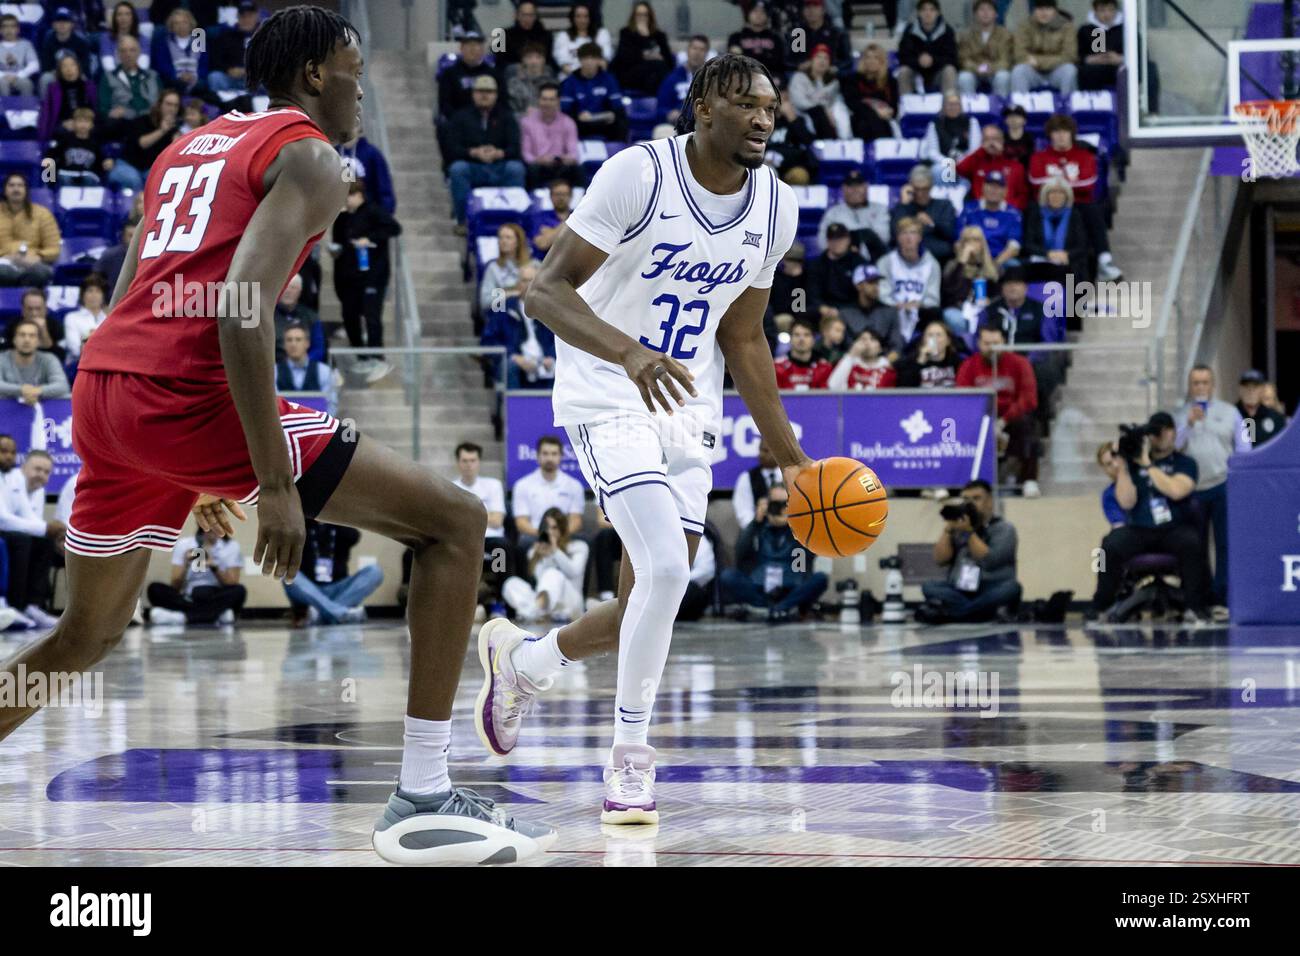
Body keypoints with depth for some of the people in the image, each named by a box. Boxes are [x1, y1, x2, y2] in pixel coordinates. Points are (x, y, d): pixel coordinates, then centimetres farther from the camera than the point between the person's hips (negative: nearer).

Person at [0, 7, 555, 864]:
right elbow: (240, 310, -16)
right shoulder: (310, 157, 0)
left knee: (88, 636, 27)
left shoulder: (191, 147, 26)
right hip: (190, 396, -9)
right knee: (455, 521, -3)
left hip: (103, 388, 9)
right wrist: (276, 482, -18)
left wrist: (191, 475, 35)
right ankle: (423, 800, -9)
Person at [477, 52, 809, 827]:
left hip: (691, 412, 6)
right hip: (610, 403, -6)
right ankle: (631, 758, -8)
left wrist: (791, 457, 12)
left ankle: (518, 660, 36)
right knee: (665, 569, -24)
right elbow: (548, 290, -20)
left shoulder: (776, 208, 1)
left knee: (647, 610, 6)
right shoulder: (639, 175, -18)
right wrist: (628, 352, -37)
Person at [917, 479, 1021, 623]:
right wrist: (948, 528, -3)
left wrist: (968, 532, -14)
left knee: (1011, 587, -33)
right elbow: (941, 560, 3)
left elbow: (989, 560, -13)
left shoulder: (1004, 528, 3)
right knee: (928, 586, -22)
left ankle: (945, 611, -42)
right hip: (959, 593, 3)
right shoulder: (958, 527, 14)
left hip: (991, 594, -3)